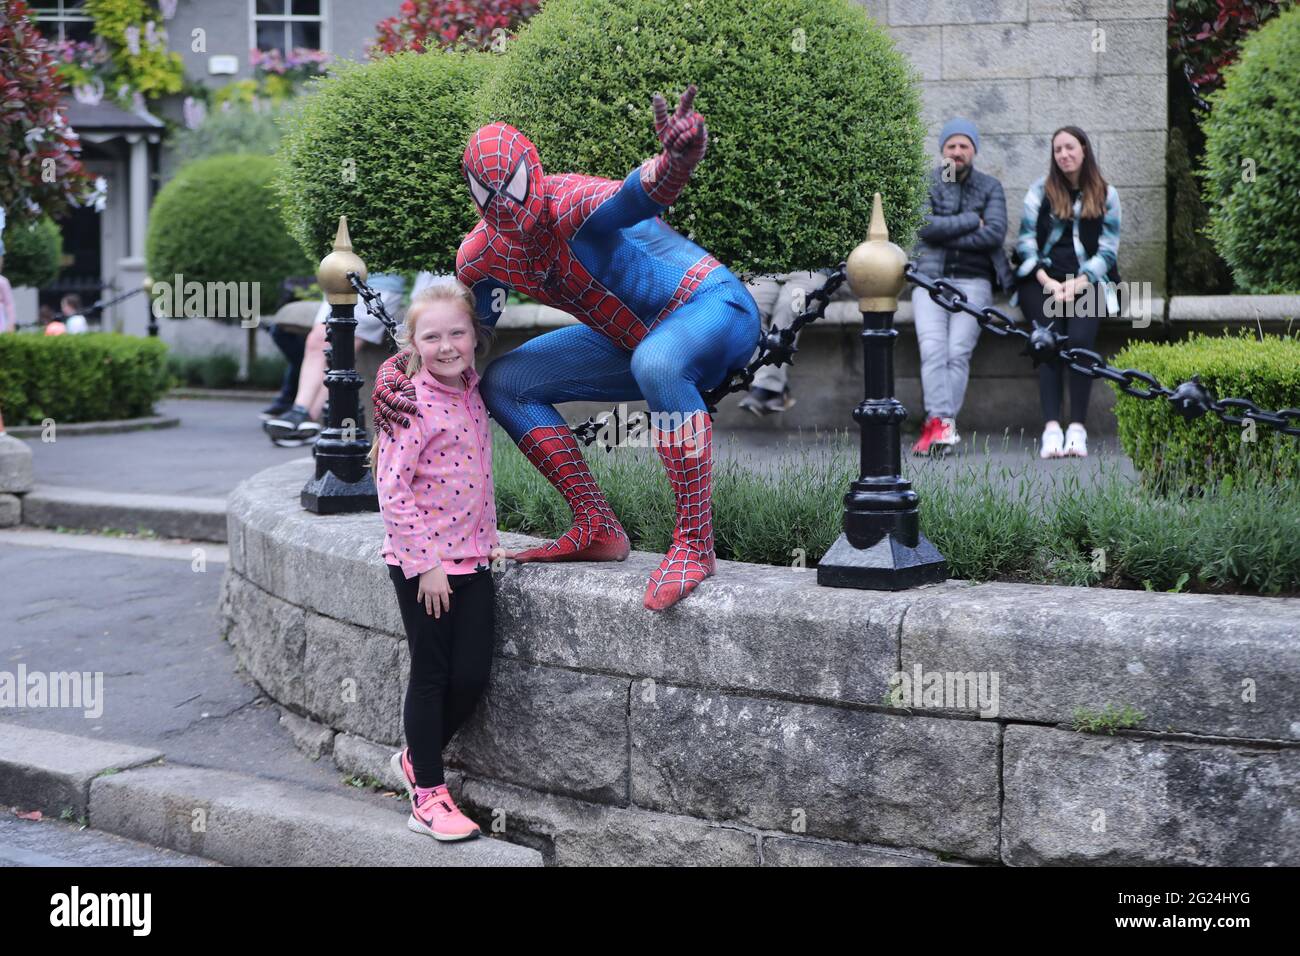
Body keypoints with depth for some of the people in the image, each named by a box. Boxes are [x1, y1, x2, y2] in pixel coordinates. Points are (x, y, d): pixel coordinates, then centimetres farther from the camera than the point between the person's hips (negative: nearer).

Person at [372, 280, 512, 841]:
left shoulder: (472, 396, 8)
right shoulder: (412, 404, -15)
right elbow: (392, 490, -18)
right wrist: (425, 564, -17)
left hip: (470, 561, 6)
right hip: (420, 564, -6)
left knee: (472, 677, 4)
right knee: (431, 675, 2)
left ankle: (417, 759, 27)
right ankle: (427, 796, 13)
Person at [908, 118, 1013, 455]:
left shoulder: (990, 187, 13)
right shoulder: (926, 183, 11)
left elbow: (995, 234, -3)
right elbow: (925, 225, -6)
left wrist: (947, 235, -7)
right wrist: (972, 222, -3)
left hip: (973, 280, 0)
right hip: (930, 276, 0)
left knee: (958, 351, -17)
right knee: (932, 347, -21)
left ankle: (935, 426, -20)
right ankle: (943, 423, -32)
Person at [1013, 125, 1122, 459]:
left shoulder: (1106, 194, 13)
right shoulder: (1041, 190, 13)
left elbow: (1107, 251, 7)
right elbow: (1025, 242, 7)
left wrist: (1078, 284, -9)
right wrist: (1048, 283, -8)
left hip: (1087, 280, 0)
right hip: (1042, 278, 0)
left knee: (1079, 338, -27)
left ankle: (1077, 427, -28)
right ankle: (1051, 428, -33)